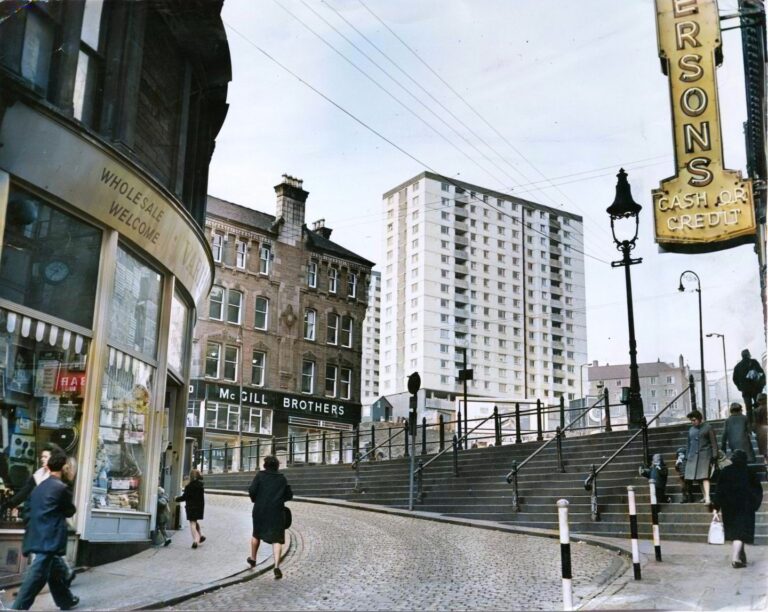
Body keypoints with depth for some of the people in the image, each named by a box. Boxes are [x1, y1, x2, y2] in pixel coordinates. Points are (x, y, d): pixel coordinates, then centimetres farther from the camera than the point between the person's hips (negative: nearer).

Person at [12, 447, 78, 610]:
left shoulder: (39, 487, 10)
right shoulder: (62, 488, -12)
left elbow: (29, 512, 18)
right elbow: (70, 511, 2)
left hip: (38, 538, 8)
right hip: (49, 540, -8)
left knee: (58, 570, 22)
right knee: (36, 578, -7)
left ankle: (66, 601, 35)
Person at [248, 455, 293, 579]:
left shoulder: (260, 475, -2)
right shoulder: (282, 478, 5)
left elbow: (252, 491, -11)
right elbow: (289, 495, 6)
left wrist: (255, 500, 7)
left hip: (260, 510, 0)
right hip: (277, 511, 0)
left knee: (256, 534, 23)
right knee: (276, 539, -3)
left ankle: (253, 559, 41)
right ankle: (277, 566, -20)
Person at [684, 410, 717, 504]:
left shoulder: (708, 427, 2)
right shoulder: (691, 430, 16)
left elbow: (713, 443, 0)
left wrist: (713, 457, -6)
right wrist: (687, 456, 16)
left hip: (705, 455, -5)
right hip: (693, 456, 5)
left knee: (704, 476, -15)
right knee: (699, 478, 3)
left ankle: (707, 497, -20)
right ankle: (705, 496, 8)